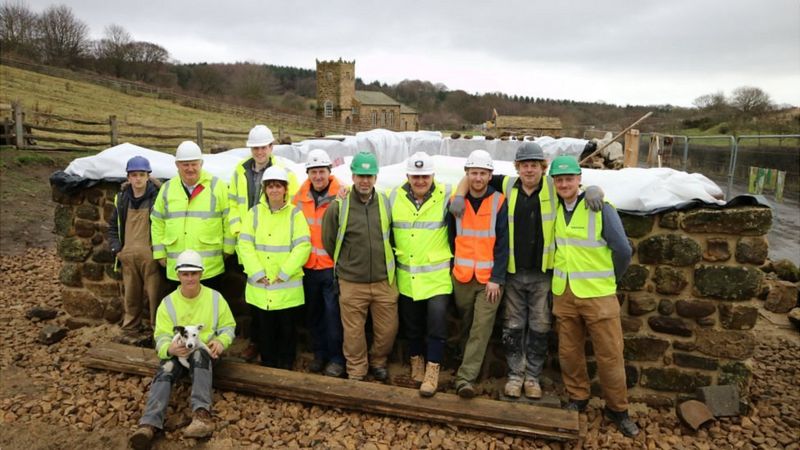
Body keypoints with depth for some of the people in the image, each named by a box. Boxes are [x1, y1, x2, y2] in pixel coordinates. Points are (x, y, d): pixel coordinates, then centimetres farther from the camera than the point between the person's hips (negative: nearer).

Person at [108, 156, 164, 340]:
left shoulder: (157, 197, -5)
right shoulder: (122, 198, 10)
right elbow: (113, 225, 19)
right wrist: (116, 248, 8)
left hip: (151, 255, -4)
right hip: (128, 256, 4)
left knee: (153, 294, -1)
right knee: (131, 295, 10)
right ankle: (130, 330, 23)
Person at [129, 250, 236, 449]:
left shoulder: (215, 298, 1)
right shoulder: (168, 303, 1)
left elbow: (228, 326, 7)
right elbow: (161, 336, -4)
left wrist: (221, 341, -17)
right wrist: (170, 348, -29)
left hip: (205, 352, -2)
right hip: (177, 352, 2)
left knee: (199, 355, -38)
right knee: (165, 371, -31)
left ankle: (202, 414, -52)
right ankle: (149, 424, -47)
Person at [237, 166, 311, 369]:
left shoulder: (295, 214, -1)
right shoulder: (255, 212, 5)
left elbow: (303, 246, -9)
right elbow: (245, 244, -1)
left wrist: (284, 273, -14)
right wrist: (257, 273, -11)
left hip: (288, 286, -2)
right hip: (260, 285, 2)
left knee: (287, 328, 8)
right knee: (265, 328, 12)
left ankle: (286, 366, 24)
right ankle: (267, 365, 28)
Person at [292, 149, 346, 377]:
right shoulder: (300, 197, 4)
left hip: (332, 266, -5)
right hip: (309, 266, 5)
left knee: (333, 313, 1)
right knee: (313, 313, 15)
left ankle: (336, 358, 17)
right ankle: (319, 354, 31)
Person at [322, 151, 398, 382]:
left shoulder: (387, 203, 0)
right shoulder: (339, 207, -6)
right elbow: (328, 242, 5)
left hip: (384, 281, 2)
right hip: (352, 283, -2)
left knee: (388, 329, 11)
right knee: (354, 332, 7)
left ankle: (378, 362, 37)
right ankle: (356, 373, 28)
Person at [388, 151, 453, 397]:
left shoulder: (445, 196, -10)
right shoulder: (395, 197, -1)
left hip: (437, 276, -3)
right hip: (406, 277, 3)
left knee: (436, 324, -4)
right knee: (411, 324, 16)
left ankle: (432, 371, 12)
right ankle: (416, 361, 36)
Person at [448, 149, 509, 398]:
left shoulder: (499, 202, -4)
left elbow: (503, 243, -7)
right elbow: (451, 238, 8)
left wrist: (497, 278, -11)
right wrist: (452, 268, 6)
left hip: (490, 278, -2)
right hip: (461, 276, 3)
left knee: (481, 328, -6)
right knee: (466, 326, 13)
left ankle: (466, 377, -4)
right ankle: (469, 368, 29)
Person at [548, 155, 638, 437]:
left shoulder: (601, 208, -10)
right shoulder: (553, 208, 3)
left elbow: (623, 250, -8)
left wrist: (608, 278, 4)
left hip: (598, 294, -3)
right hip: (563, 294, 4)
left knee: (609, 355, 4)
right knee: (569, 352, 12)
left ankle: (617, 409, 21)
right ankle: (578, 398, 31)